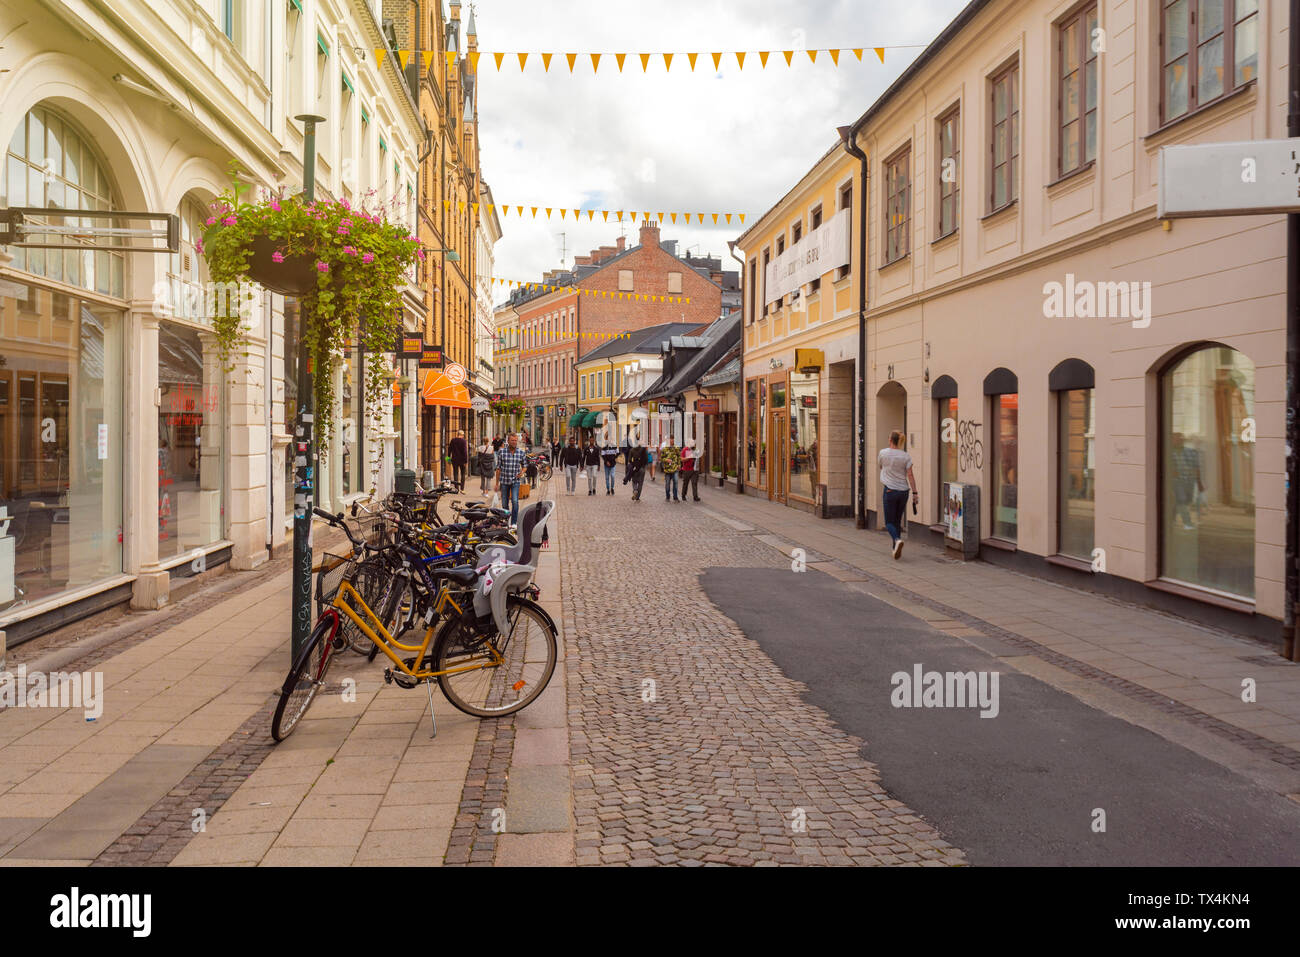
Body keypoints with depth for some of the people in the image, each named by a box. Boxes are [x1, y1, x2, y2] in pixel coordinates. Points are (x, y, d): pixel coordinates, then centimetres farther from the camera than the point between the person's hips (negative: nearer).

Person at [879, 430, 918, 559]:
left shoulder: (883, 453, -5)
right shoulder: (906, 456, 0)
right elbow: (910, 475, -4)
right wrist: (915, 493, -1)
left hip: (890, 490, -3)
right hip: (903, 491, 3)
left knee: (889, 522, 3)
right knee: (897, 521, 15)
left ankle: (897, 540, -25)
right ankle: (896, 549, 17)